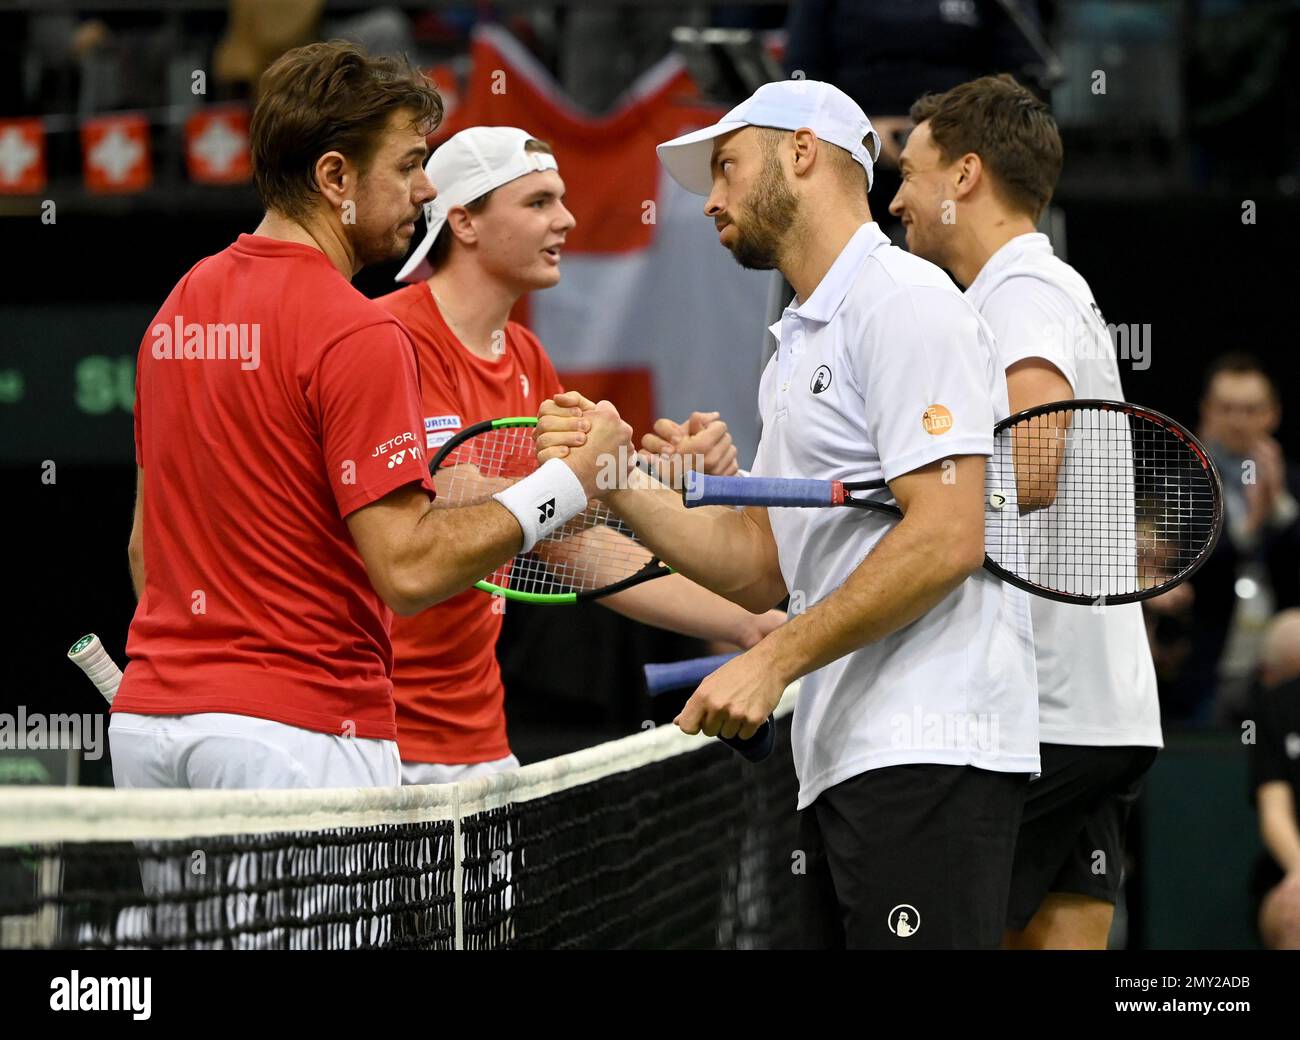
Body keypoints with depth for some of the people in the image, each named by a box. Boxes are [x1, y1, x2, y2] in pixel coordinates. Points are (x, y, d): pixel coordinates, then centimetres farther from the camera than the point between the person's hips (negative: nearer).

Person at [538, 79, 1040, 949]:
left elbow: (948, 539, -16)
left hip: (927, 750, -10)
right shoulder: (796, 350, 24)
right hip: (843, 764, 10)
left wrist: (774, 661, -15)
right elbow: (759, 568, 21)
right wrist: (614, 481, 8)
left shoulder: (905, 301, -7)